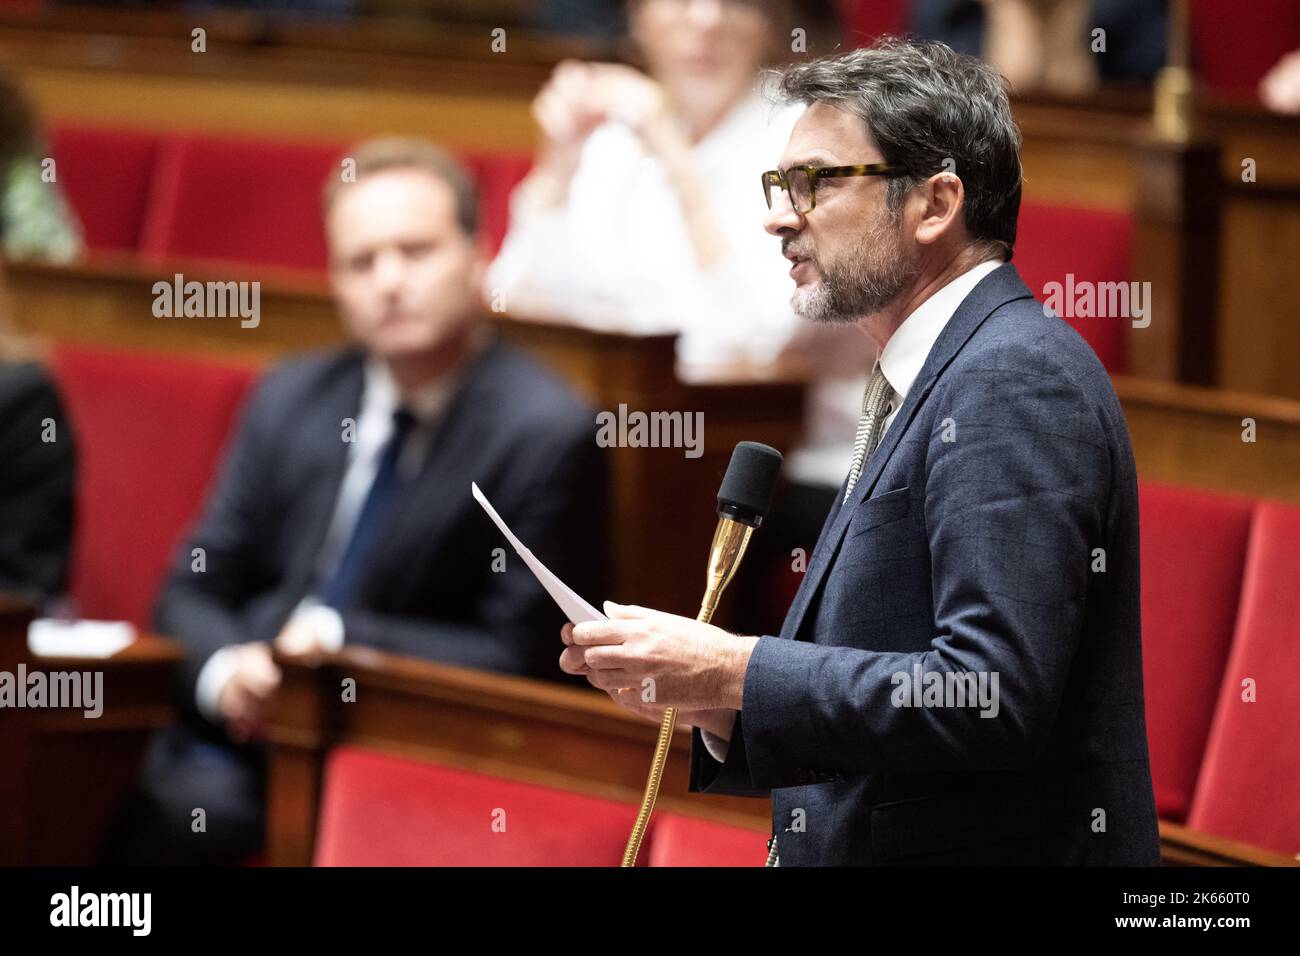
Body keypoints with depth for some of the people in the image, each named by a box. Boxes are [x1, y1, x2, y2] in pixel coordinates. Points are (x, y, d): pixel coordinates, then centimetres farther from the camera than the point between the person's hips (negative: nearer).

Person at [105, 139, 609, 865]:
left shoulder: (548, 434, -6)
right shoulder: (291, 399, 12)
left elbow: (521, 659, -6)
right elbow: (195, 593, 14)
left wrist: (340, 635, -13)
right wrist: (223, 670, -9)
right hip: (237, 737, 5)